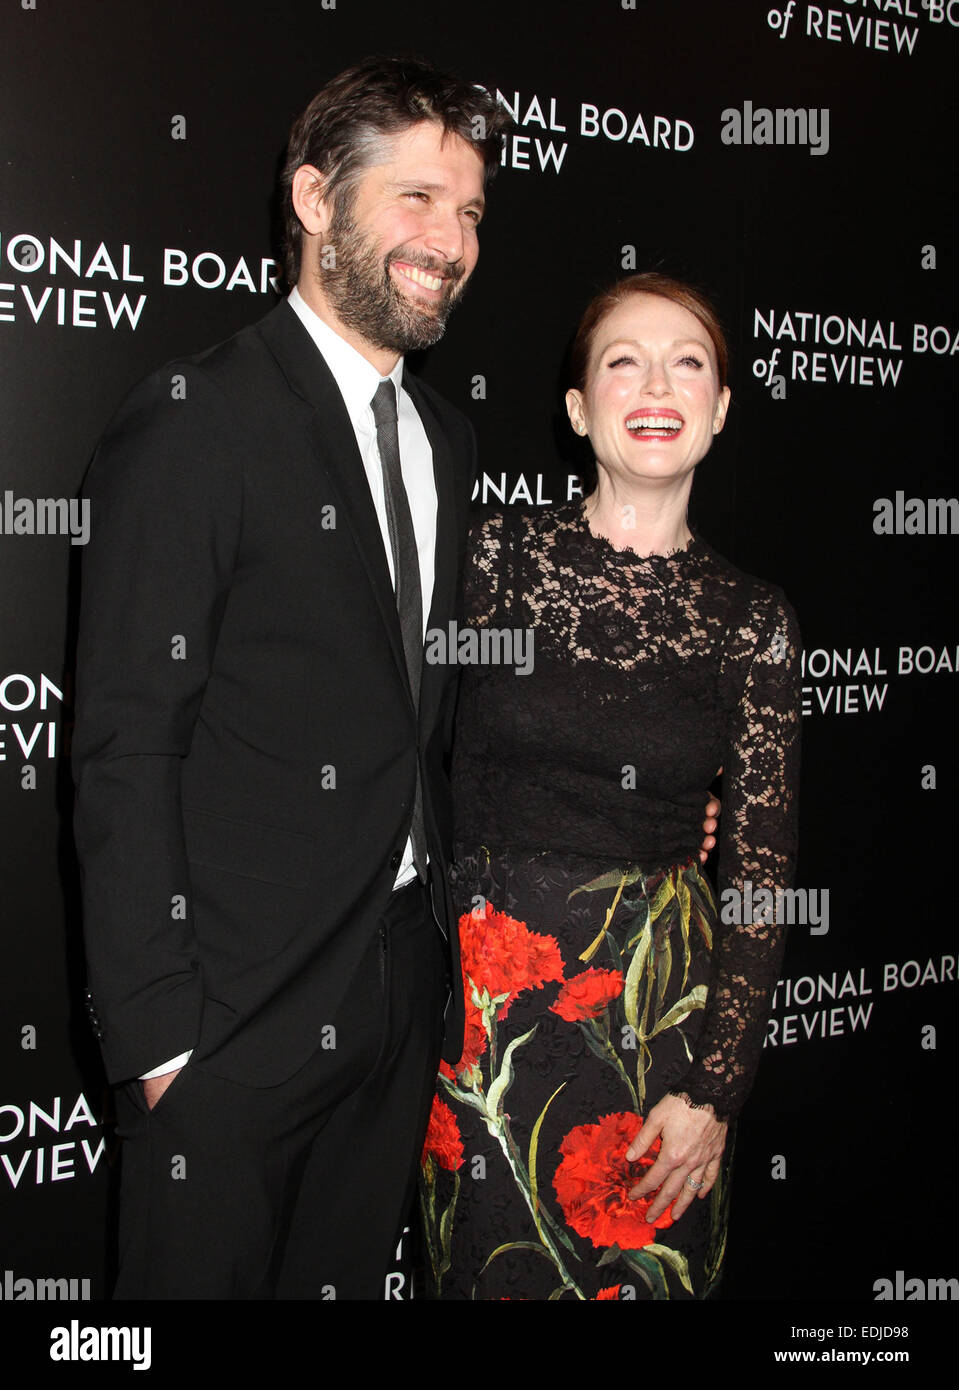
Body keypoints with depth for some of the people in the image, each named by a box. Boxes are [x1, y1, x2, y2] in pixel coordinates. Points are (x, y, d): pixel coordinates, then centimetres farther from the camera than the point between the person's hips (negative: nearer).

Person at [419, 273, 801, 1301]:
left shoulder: (752, 619, 0)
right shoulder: (494, 554, -4)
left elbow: (762, 871, 0)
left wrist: (713, 1092, -5)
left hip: (665, 1002, 1)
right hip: (488, 992, -1)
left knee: (649, 1271, 14)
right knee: (494, 1268, 12)